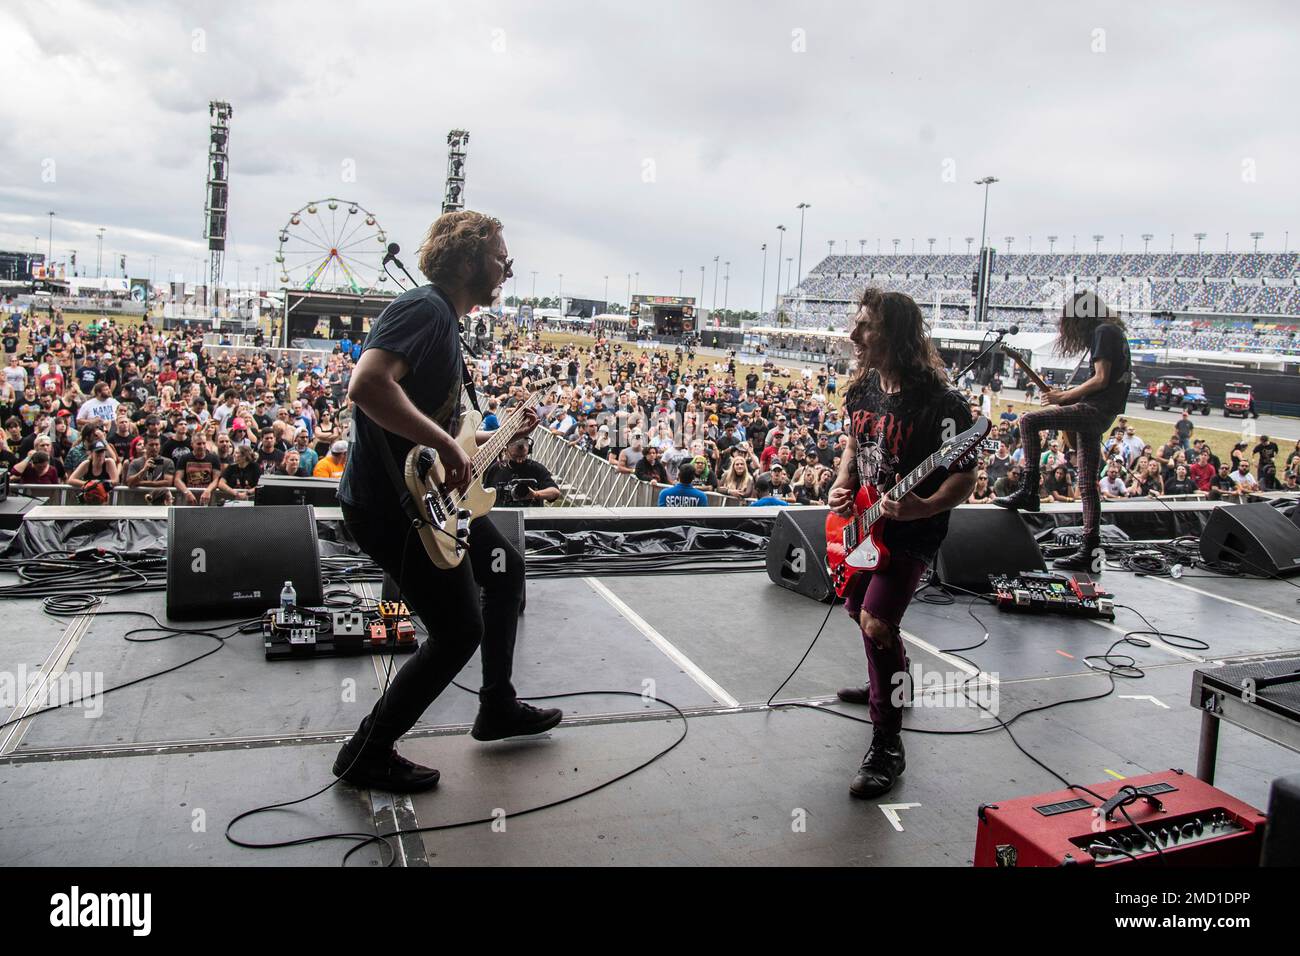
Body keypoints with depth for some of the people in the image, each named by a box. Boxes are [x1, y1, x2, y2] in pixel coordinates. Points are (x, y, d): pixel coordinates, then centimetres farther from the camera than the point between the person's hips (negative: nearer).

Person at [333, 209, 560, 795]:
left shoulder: (444, 321, 16)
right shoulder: (424, 308, -17)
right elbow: (368, 385, -33)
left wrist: (499, 438, 21)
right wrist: (448, 444, -30)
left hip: (426, 496, 11)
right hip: (390, 505, -11)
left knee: (506, 571, 22)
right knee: (459, 632, -3)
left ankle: (498, 707, 37)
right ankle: (368, 755, 14)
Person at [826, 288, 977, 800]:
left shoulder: (939, 402, -22)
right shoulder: (861, 389, 1)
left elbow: (965, 478, -18)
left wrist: (922, 508, -35)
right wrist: (843, 486, 1)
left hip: (912, 533, -8)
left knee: (876, 623, -20)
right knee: (857, 606, 23)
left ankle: (886, 744, -5)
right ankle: (893, 678, 53)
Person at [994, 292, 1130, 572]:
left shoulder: (1103, 331, -7)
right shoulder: (1113, 331, 23)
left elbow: (1101, 379, -15)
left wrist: (1065, 396, -7)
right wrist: (1070, 394, 16)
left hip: (1095, 410, -10)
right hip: (1102, 414, 10)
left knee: (1029, 420, -13)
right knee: (1087, 485, 8)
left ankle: (1029, 491, -10)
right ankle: (1090, 552, 8)